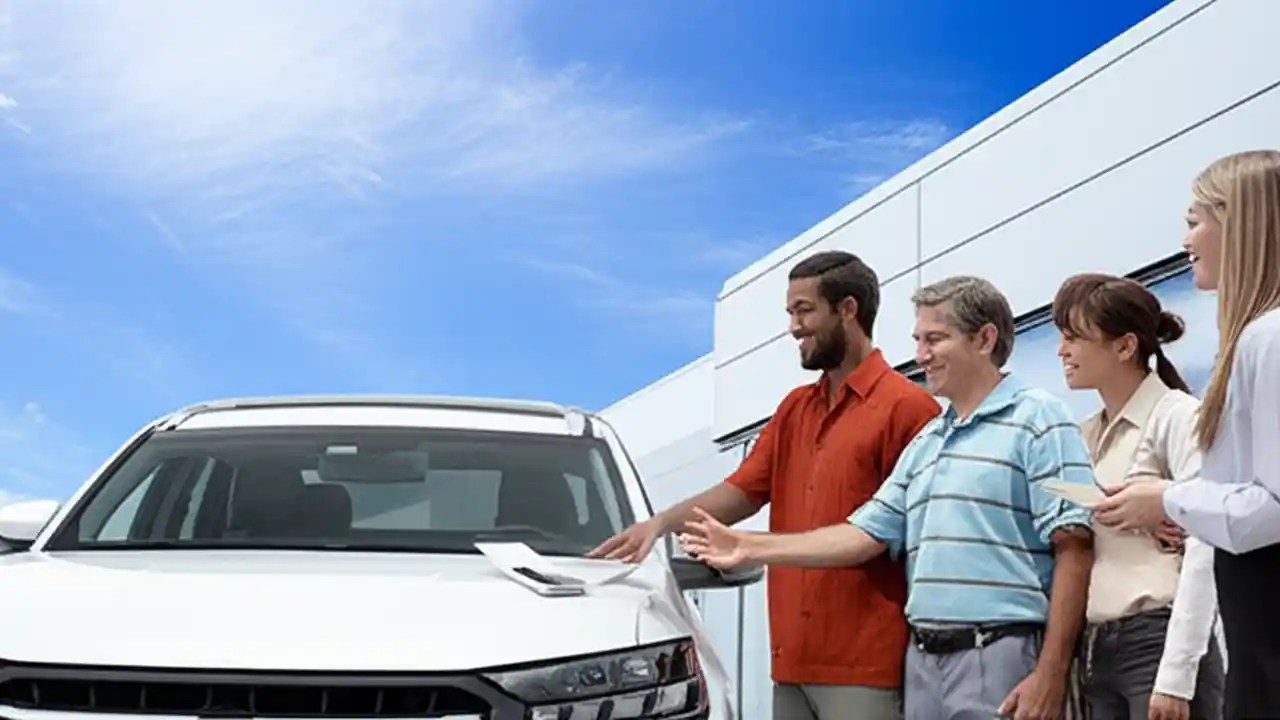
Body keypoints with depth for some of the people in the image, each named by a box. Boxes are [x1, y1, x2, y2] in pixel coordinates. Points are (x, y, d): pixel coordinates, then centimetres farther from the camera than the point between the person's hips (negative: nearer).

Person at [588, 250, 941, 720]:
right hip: (793, 659, 7)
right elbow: (744, 488, 14)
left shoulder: (906, 407, -8)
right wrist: (662, 522, -2)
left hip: (864, 662, -7)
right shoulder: (794, 409, 18)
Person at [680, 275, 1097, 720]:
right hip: (924, 659, 7)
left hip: (1001, 658, -7)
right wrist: (750, 548, 12)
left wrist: (1050, 674, -18)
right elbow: (866, 535, 17)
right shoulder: (925, 442, 20)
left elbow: (1073, 546, -11)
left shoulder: (1037, 419, -4)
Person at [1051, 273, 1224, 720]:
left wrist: (1175, 676, -17)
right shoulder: (1086, 436, 16)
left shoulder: (1178, 417, -4)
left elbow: (1203, 552, -12)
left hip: (1158, 643, -7)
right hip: (1097, 651, 7)